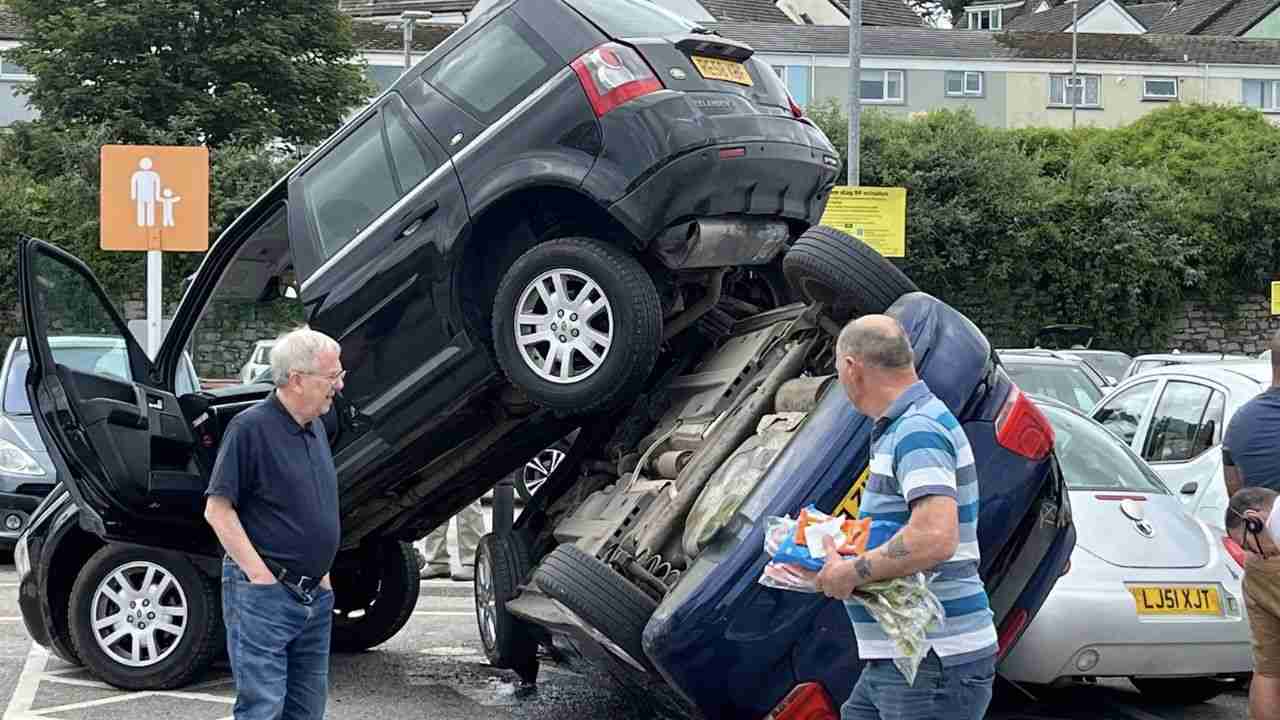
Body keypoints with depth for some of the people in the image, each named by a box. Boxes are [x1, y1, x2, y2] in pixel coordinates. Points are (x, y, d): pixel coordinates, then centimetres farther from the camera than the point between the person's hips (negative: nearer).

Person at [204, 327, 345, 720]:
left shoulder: (315, 428, 13)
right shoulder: (251, 427, -13)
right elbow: (217, 509, -14)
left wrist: (322, 571, 15)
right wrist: (261, 575, -18)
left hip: (315, 595, 8)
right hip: (264, 596, -8)